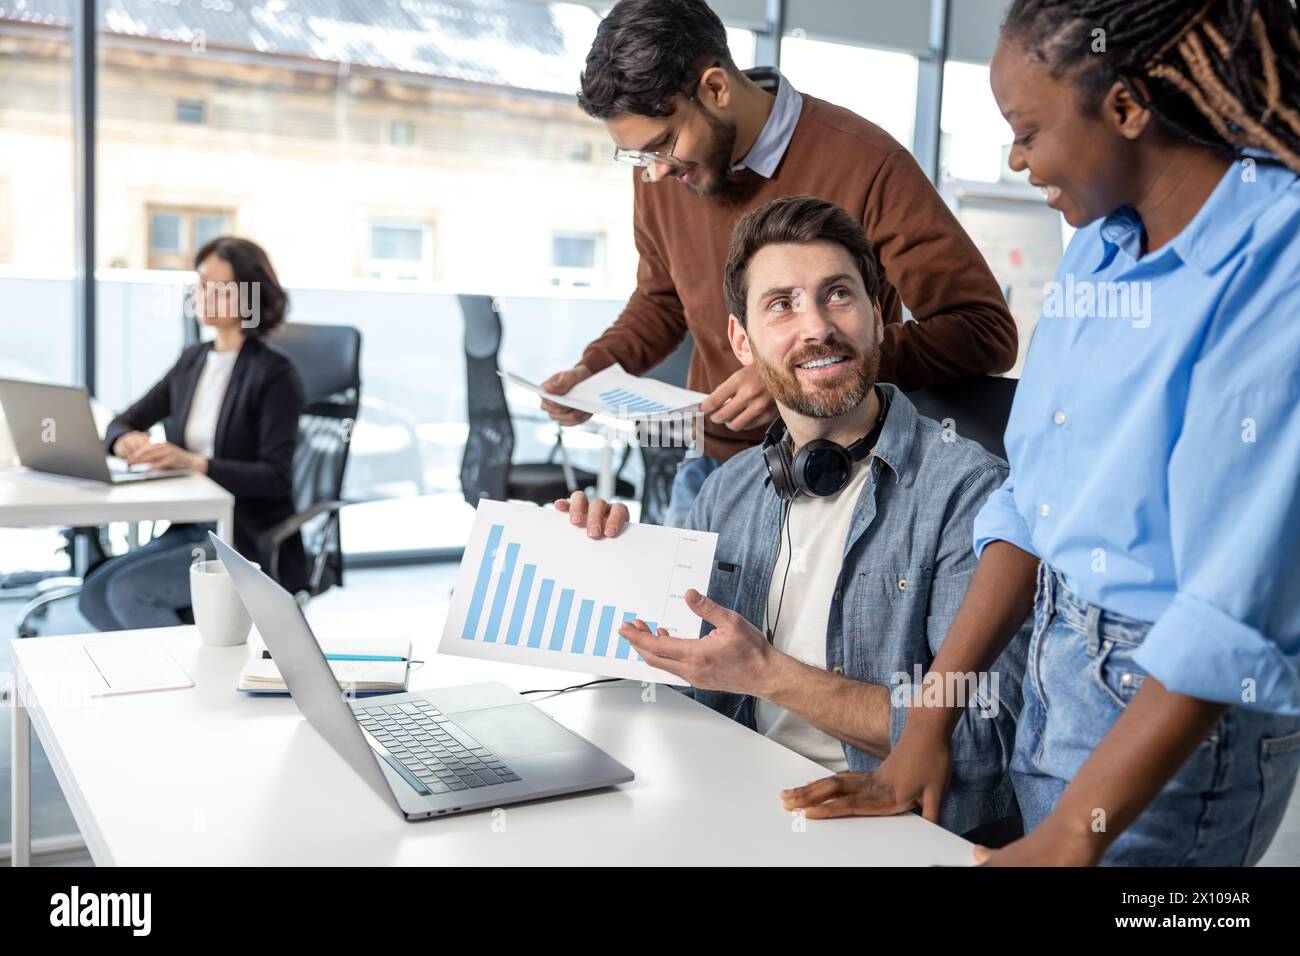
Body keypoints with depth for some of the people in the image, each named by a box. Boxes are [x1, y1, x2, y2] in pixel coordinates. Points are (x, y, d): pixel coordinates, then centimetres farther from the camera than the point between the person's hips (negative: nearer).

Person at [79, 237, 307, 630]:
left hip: (254, 544, -7)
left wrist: (194, 462, -29)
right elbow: (121, 425, 17)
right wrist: (129, 441, -8)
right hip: (191, 528, 7)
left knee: (129, 590, -22)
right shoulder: (192, 360, 12)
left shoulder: (275, 373, -9)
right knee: (95, 594, -13)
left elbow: (276, 479, -16)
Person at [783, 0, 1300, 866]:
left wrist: (1067, 842, -21)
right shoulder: (1101, 245, 2)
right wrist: (929, 724, 0)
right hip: (1060, 660, 6)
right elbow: (1031, 503, 4)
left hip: (1182, 710, -6)